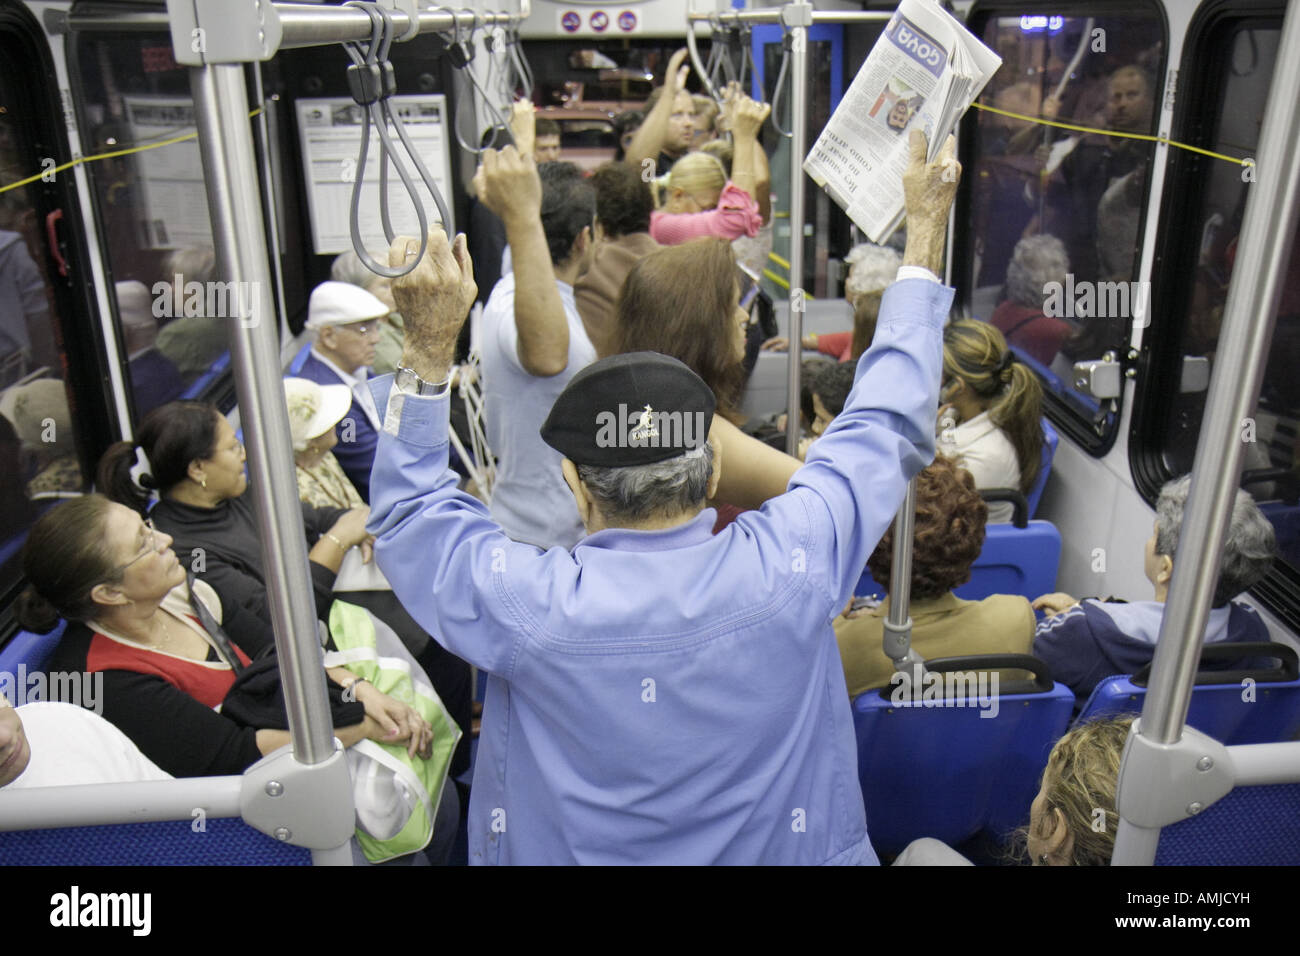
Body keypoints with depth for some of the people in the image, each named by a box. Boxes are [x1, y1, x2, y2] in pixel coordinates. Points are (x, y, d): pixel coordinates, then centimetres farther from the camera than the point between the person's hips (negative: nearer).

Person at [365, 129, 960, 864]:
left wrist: (430, 347, -11)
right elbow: (888, 425, -10)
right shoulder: (790, 567, -26)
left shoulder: (529, 607, -28)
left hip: (568, 848, 0)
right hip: (787, 848, 1)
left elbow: (410, 512, -9)